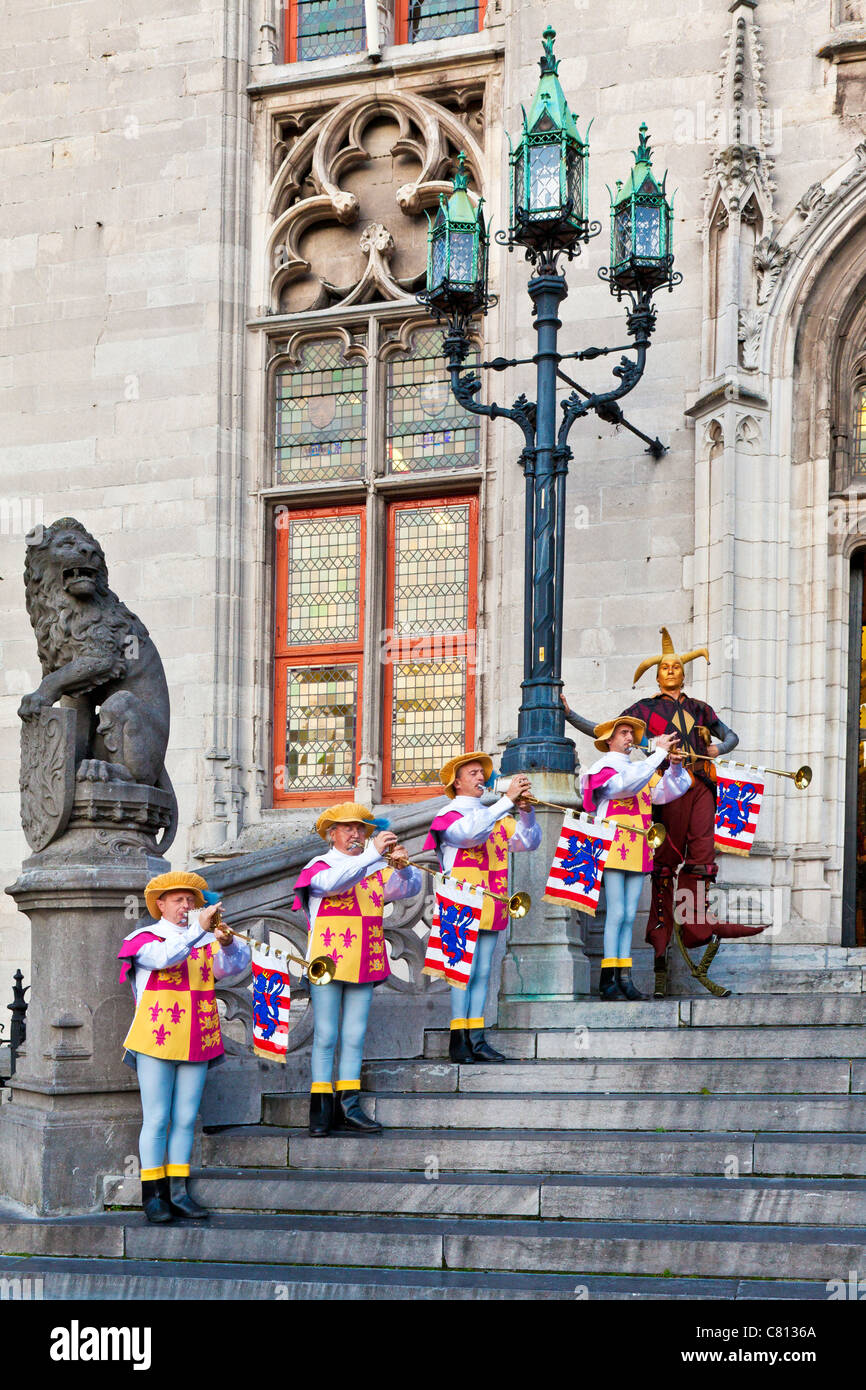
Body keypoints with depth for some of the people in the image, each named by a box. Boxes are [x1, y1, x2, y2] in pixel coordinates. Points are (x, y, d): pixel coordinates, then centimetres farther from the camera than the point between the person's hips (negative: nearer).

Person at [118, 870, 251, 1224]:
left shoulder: (206, 940, 13)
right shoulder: (145, 939, 2)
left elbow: (231, 968, -4)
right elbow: (163, 957, -21)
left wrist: (227, 943, -24)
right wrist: (197, 930, -29)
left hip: (196, 1043, 4)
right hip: (156, 1040, -4)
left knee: (185, 1120, 5)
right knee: (156, 1119, -4)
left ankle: (178, 1192, 10)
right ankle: (153, 1195, 0)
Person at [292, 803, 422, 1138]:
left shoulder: (377, 869, 12)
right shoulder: (319, 867, 0)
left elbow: (408, 888, -2)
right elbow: (334, 882, -23)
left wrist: (402, 867, -24)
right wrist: (372, 854, -31)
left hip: (364, 965, 4)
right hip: (327, 961, -4)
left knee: (354, 1037, 6)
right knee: (325, 1036, -2)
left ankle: (349, 1106, 10)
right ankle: (321, 1110, 1)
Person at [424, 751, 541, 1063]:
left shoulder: (495, 816, 18)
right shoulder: (449, 816, -2)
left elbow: (528, 841, 10)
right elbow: (470, 833, -23)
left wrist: (526, 812, -9)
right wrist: (507, 800, -26)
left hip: (489, 907, 6)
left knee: (482, 972, 6)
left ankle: (476, 1038, 8)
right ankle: (458, 1040, -7)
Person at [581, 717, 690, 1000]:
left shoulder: (640, 770, 21)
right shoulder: (602, 770, 0)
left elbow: (666, 792, 13)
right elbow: (627, 784, -20)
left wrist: (675, 767, -4)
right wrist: (660, 753, -18)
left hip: (637, 853, 7)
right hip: (613, 848, -7)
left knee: (629, 915, 4)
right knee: (615, 913, -11)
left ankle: (624, 977, 4)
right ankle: (607, 979, -11)